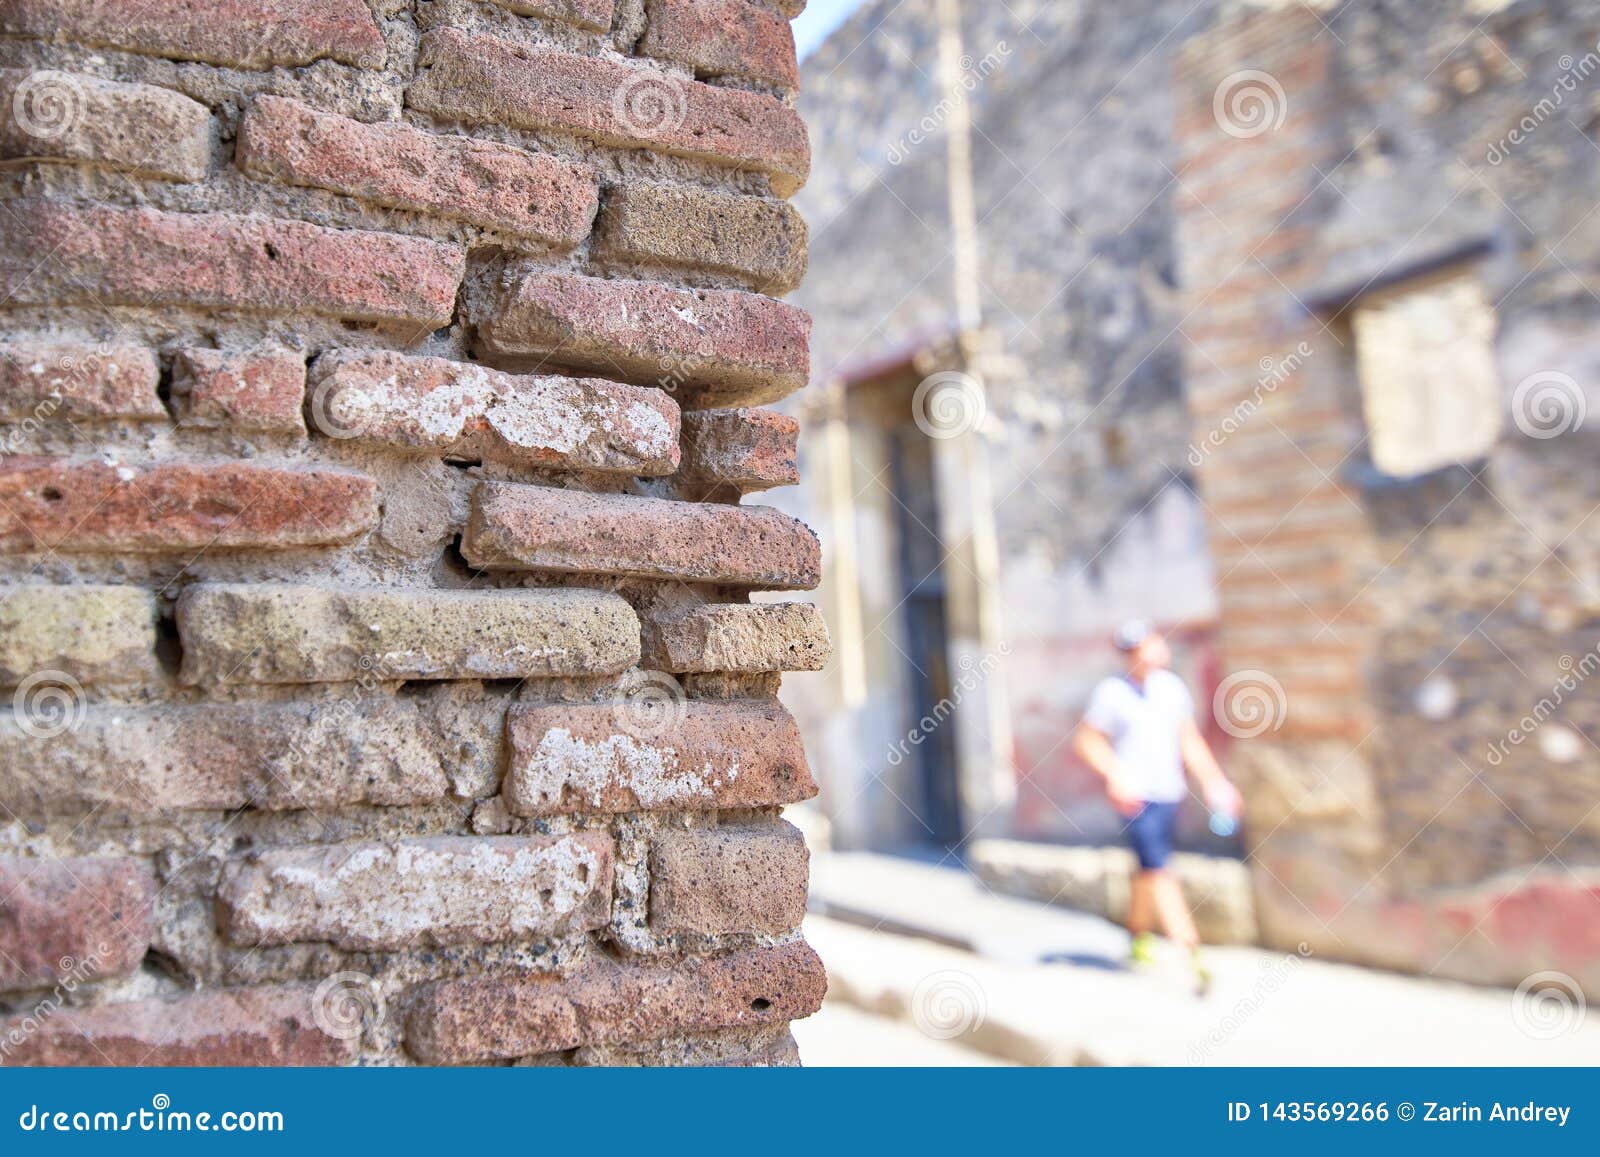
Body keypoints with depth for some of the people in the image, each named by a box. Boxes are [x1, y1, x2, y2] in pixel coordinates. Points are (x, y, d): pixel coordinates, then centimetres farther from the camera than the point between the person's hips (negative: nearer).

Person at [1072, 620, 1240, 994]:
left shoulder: (1171, 686, 6)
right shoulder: (1111, 692, -10)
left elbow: (1189, 739, 14)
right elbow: (1086, 740, -5)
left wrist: (1212, 780, 10)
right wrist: (1115, 774, -17)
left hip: (1170, 794, 6)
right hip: (1136, 796, -6)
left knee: (1150, 870, 16)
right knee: (1158, 869, -14)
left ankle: (1138, 937, 35)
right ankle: (1191, 953, -17)